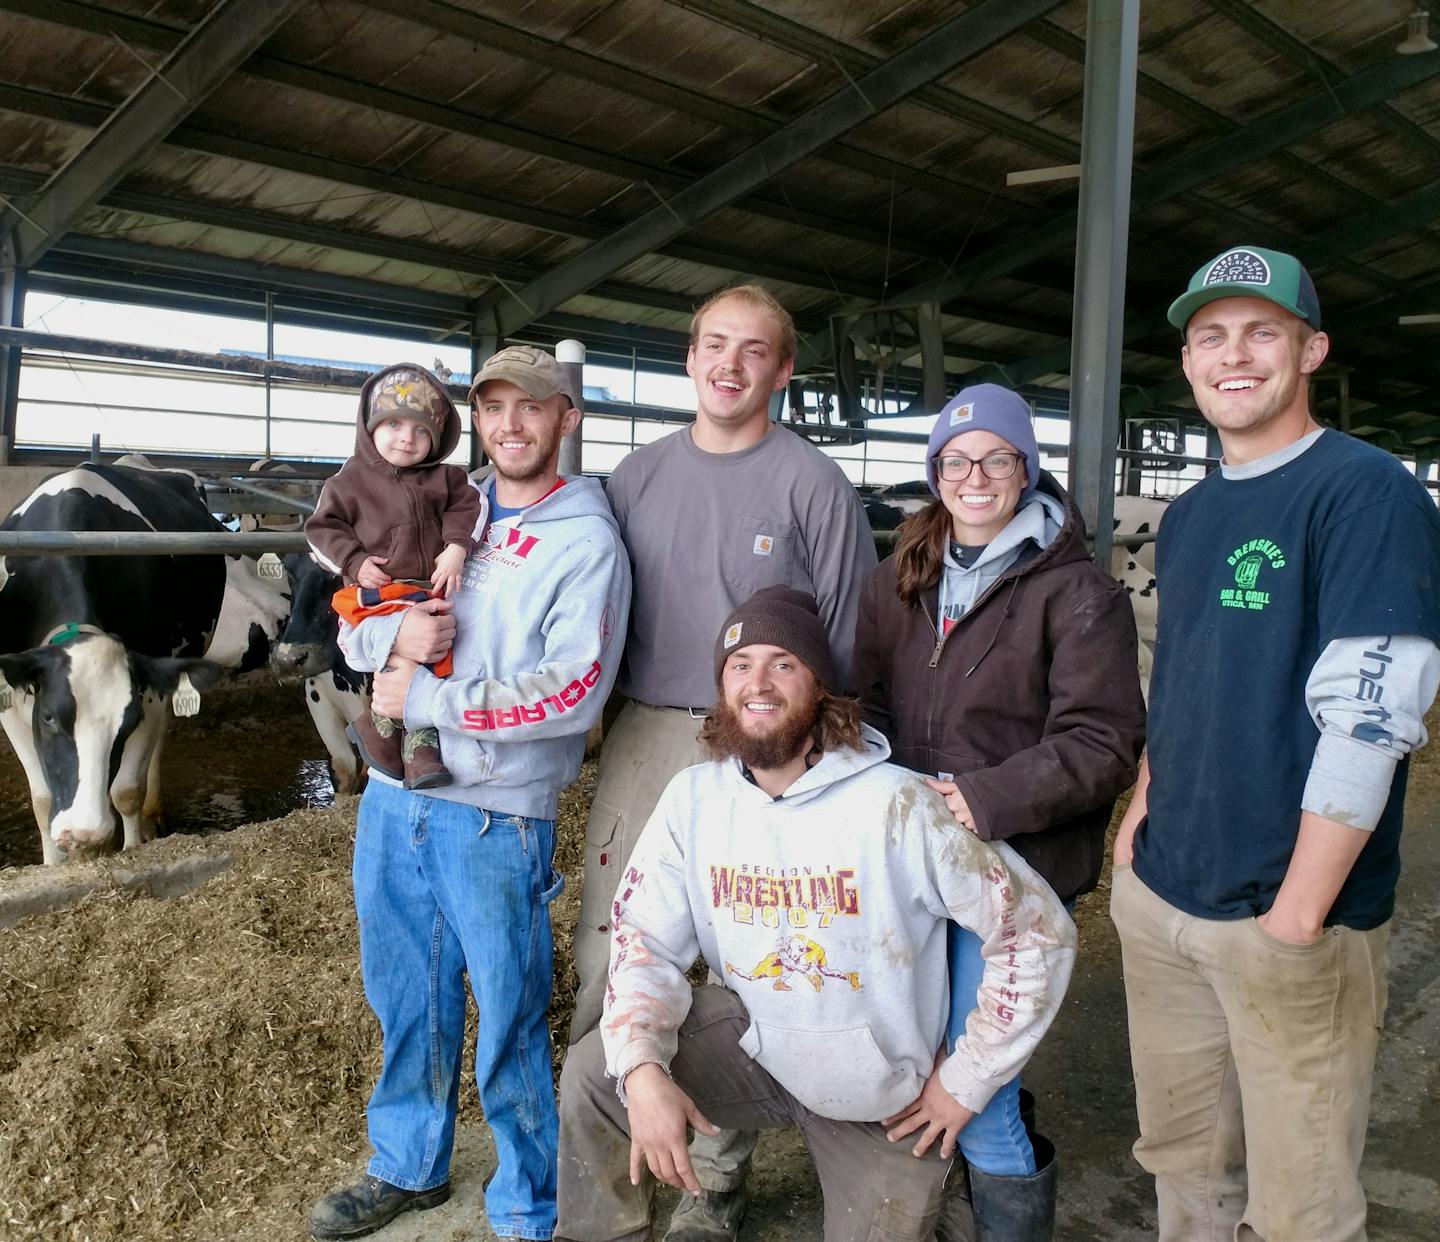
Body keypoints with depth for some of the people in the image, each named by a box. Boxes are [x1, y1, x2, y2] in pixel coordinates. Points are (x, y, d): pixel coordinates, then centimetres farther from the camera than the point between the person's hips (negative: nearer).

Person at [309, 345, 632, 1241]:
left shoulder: (585, 540, -7)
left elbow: (572, 693, -18)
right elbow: (352, 629, 11)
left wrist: (422, 697, -17)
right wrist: (394, 634, -12)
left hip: (498, 813, -6)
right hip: (394, 795, 6)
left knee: (508, 1016, 6)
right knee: (407, 997, 20)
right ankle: (409, 1168, 42)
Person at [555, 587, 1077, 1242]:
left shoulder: (896, 806, -24)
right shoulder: (694, 797, -11)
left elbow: (1038, 930, -20)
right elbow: (646, 940, -9)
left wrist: (964, 1083, -14)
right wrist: (642, 1070, -28)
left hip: (882, 1098, -2)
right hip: (755, 1036, 3)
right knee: (593, 1073, -13)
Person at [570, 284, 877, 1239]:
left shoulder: (814, 485, -3)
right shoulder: (639, 476, 9)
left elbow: (847, 638, -2)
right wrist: (610, 723, 6)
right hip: (642, 736, 4)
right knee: (605, 949, 10)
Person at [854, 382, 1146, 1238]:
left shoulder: (1078, 592, -9)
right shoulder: (899, 584, 11)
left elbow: (1101, 744, -13)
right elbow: (868, 703, 11)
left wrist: (986, 799, -21)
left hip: (1018, 866, -6)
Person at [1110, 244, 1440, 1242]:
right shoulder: (1188, 516, 12)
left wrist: (1297, 913, -19)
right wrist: (1143, 811, 9)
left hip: (1291, 913, -6)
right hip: (1159, 899, 7)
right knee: (1180, 1162, 18)